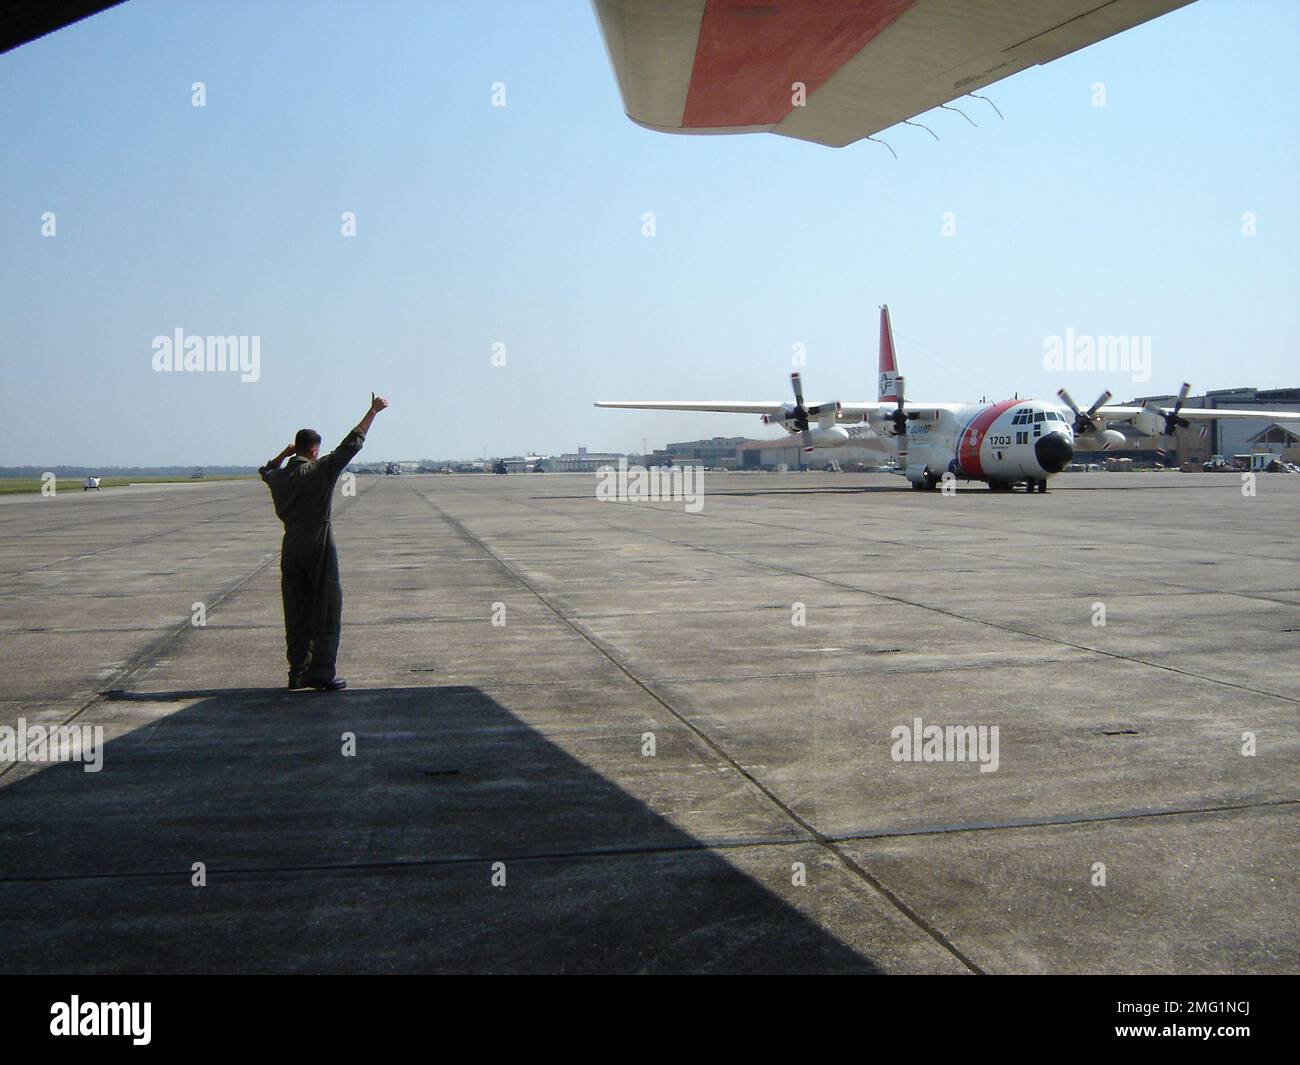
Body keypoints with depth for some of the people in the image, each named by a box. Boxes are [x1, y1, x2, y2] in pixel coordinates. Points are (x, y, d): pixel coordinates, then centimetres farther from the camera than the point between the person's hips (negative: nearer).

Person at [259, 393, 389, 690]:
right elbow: (351, 444, -9)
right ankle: (322, 673, -4)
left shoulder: (278, 477, 7)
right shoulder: (320, 471, -9)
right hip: (319, 547, -6)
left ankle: (298, 672, 13)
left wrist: (284, 453, 28)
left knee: (296, 615, 10)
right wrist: (373, 411, -4)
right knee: (326, 612, -1)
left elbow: (265, 469, 33)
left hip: (290, 548, 6)